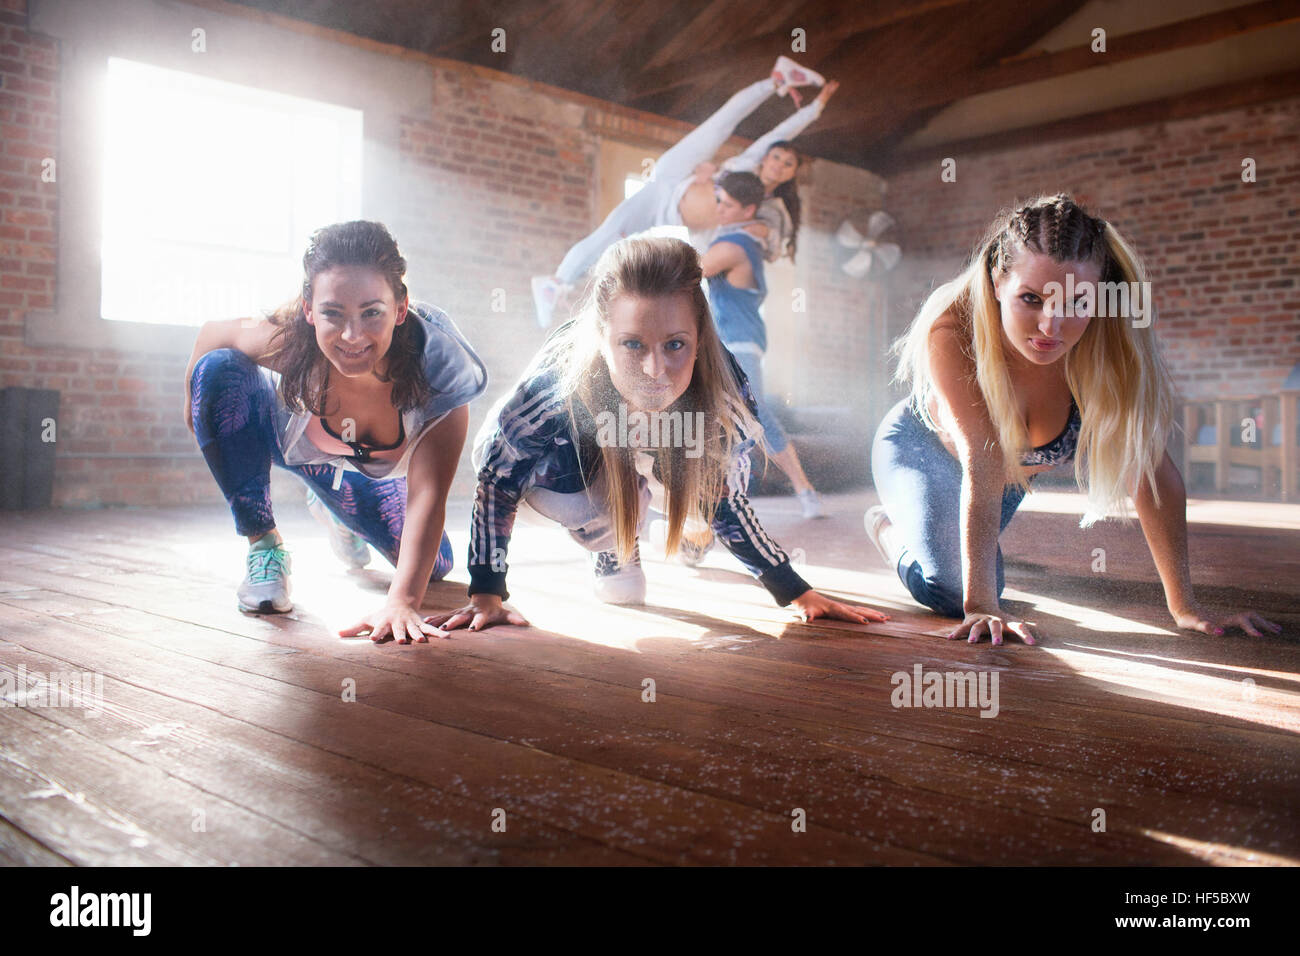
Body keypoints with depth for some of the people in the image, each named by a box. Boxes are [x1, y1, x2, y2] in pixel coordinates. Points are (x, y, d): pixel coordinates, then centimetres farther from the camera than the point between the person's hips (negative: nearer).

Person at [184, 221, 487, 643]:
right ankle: (263, 546, -13)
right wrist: (196, 404, -3)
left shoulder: (437, 366, -40)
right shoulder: (285, 340, -39)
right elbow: (211, 333, -15)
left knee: (432, 566, 6)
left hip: (377, 471, 1)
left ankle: (339, 510, 39)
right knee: (218, 370, -30)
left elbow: (427, 495, -45)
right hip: (291, 441, -1)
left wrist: (402, 601, -55)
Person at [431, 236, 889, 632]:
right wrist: (485, 596, -27)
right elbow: (497, 482, -25)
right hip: (568, 446, -4)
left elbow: (724, 502, -17)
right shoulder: (555, 384, -44)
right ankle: (614, 548, 4)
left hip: (650, 453, 4)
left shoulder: (724, 395, -36)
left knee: (703, 501, -17)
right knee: (573, 503, -32)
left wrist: (798, 592, -17)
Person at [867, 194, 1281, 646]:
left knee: (986, 573, 22)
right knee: (949, 589, -23)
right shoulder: (952, 331, -41)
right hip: (922, 449, -4)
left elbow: (1150, 464, -29)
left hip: (1017, 467, 4)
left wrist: (1185, 605, -29)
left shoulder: (1109, 342, -32)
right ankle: (888, 525, 10)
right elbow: (983, 464, -44)